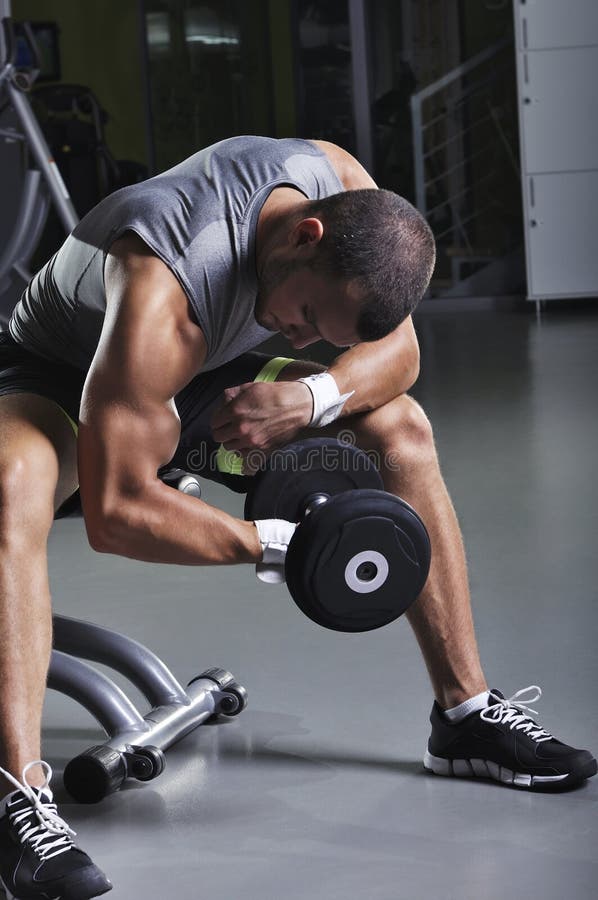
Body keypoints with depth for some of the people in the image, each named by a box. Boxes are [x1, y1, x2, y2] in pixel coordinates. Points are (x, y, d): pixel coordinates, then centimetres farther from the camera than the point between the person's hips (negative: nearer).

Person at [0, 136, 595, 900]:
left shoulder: (349, 191, -21)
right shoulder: (162, 295, -41)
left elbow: (396, 354, -9)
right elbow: (114, 511, -41)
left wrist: (312, 396, -30)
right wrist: (277, 547, -37)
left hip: (195, 379, 7)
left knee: (397, 424, -6)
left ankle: (467, 714, 2)